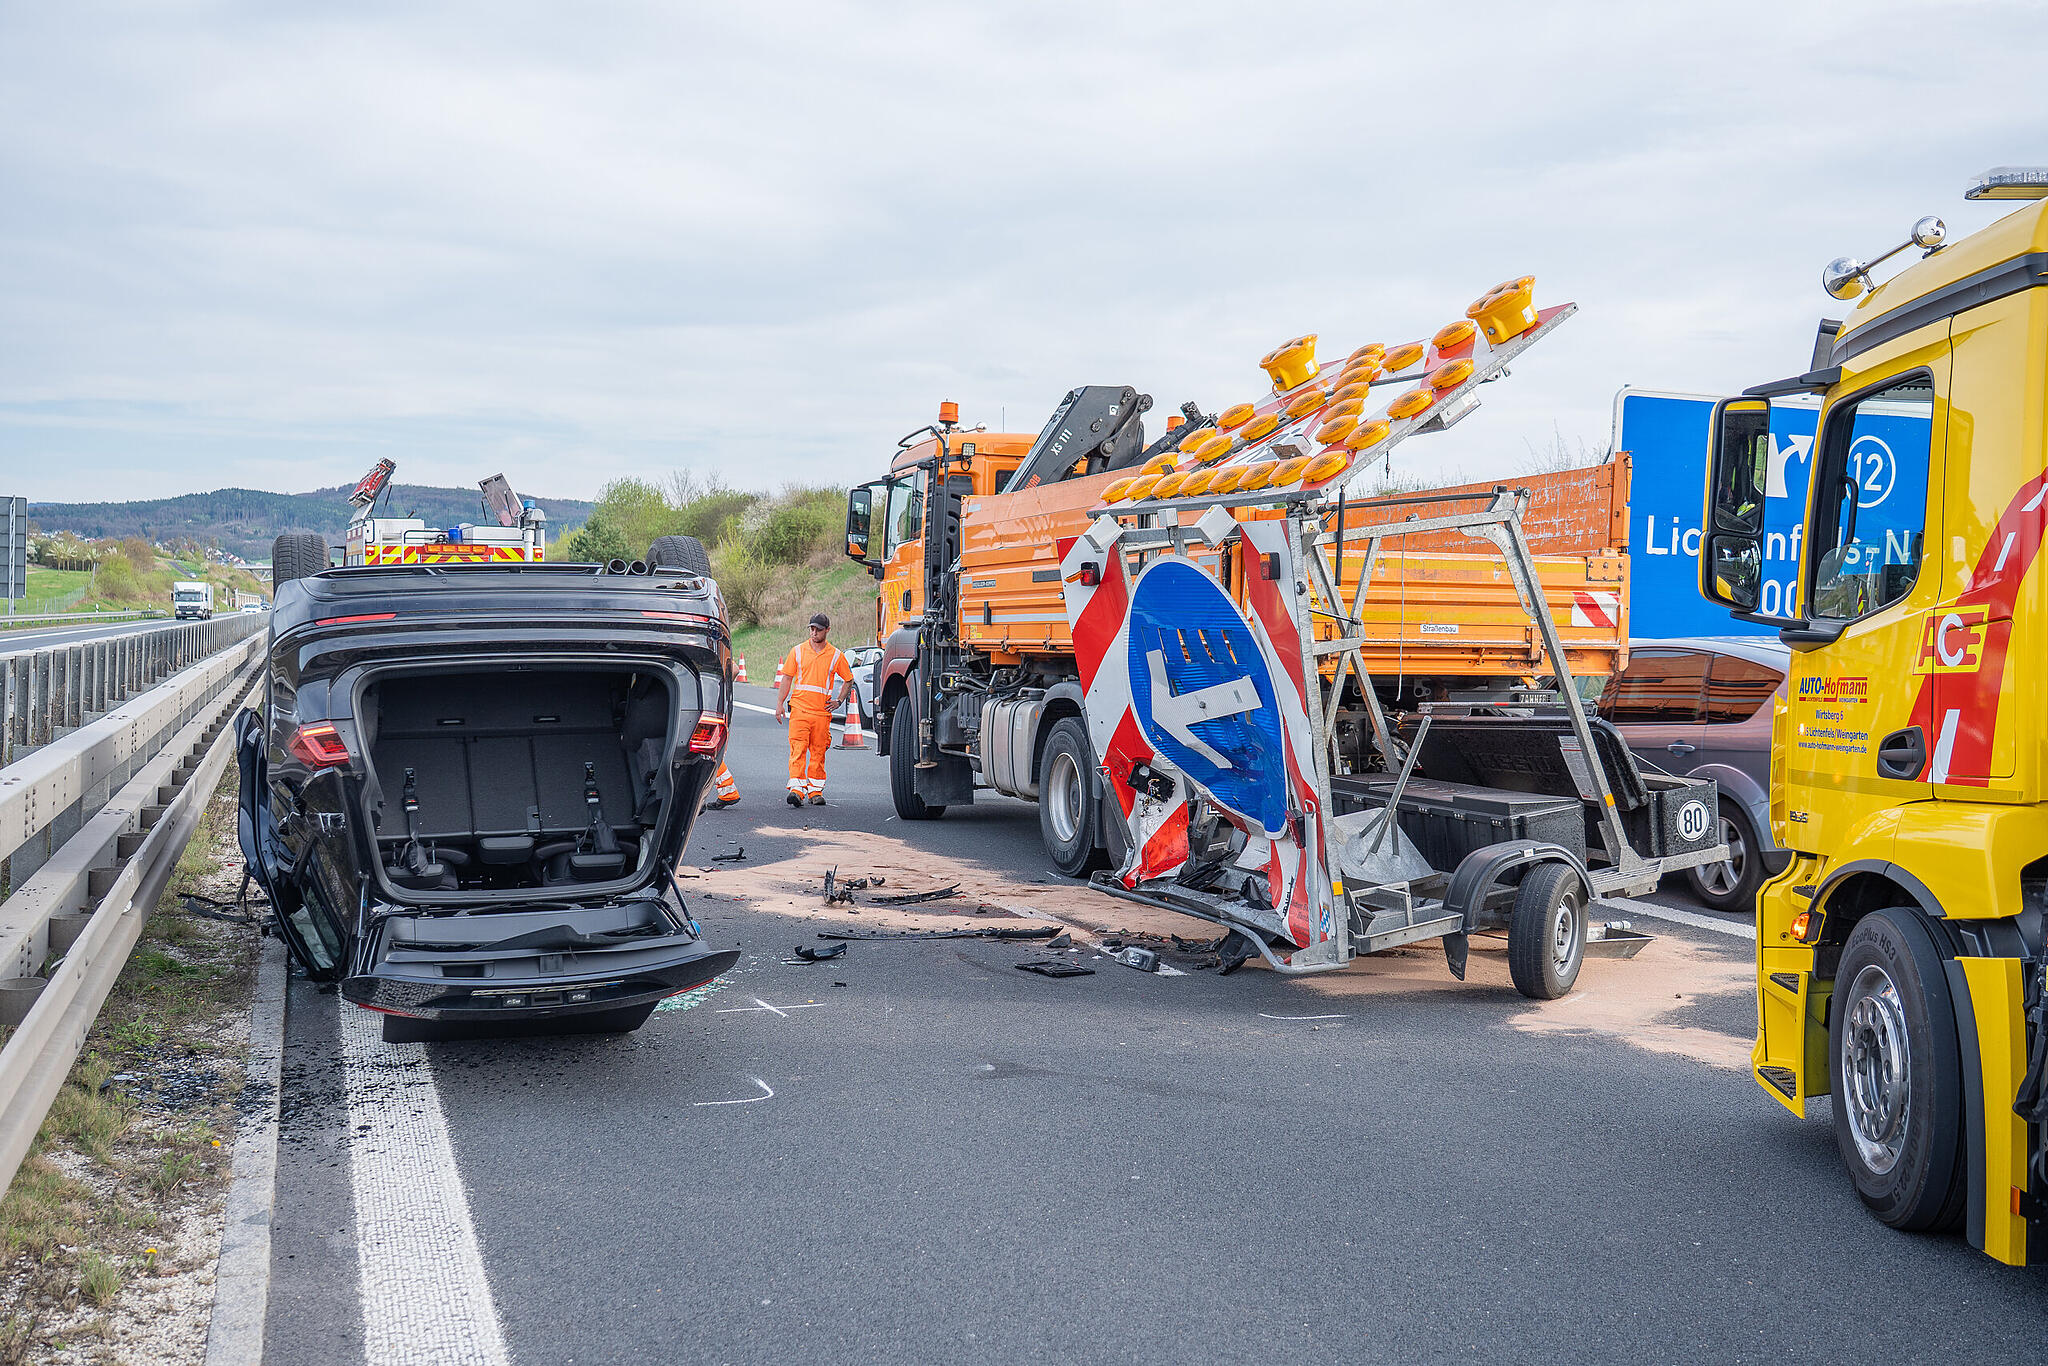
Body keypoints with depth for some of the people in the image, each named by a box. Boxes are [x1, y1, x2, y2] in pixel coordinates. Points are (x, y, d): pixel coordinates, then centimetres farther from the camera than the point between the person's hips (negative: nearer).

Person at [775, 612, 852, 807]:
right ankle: (796, 789, -16)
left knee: (818, 752, 5)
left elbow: (848, 680, 18)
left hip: (822, 712, 1)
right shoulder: (798, 651, 7)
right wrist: (779, 704, 3)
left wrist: (839, 701, 7)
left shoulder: (835, 655, 7)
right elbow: (787, 678, 10)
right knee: (798, 750, -10)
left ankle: (815, 790, 13)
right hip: (799, 709, -1)